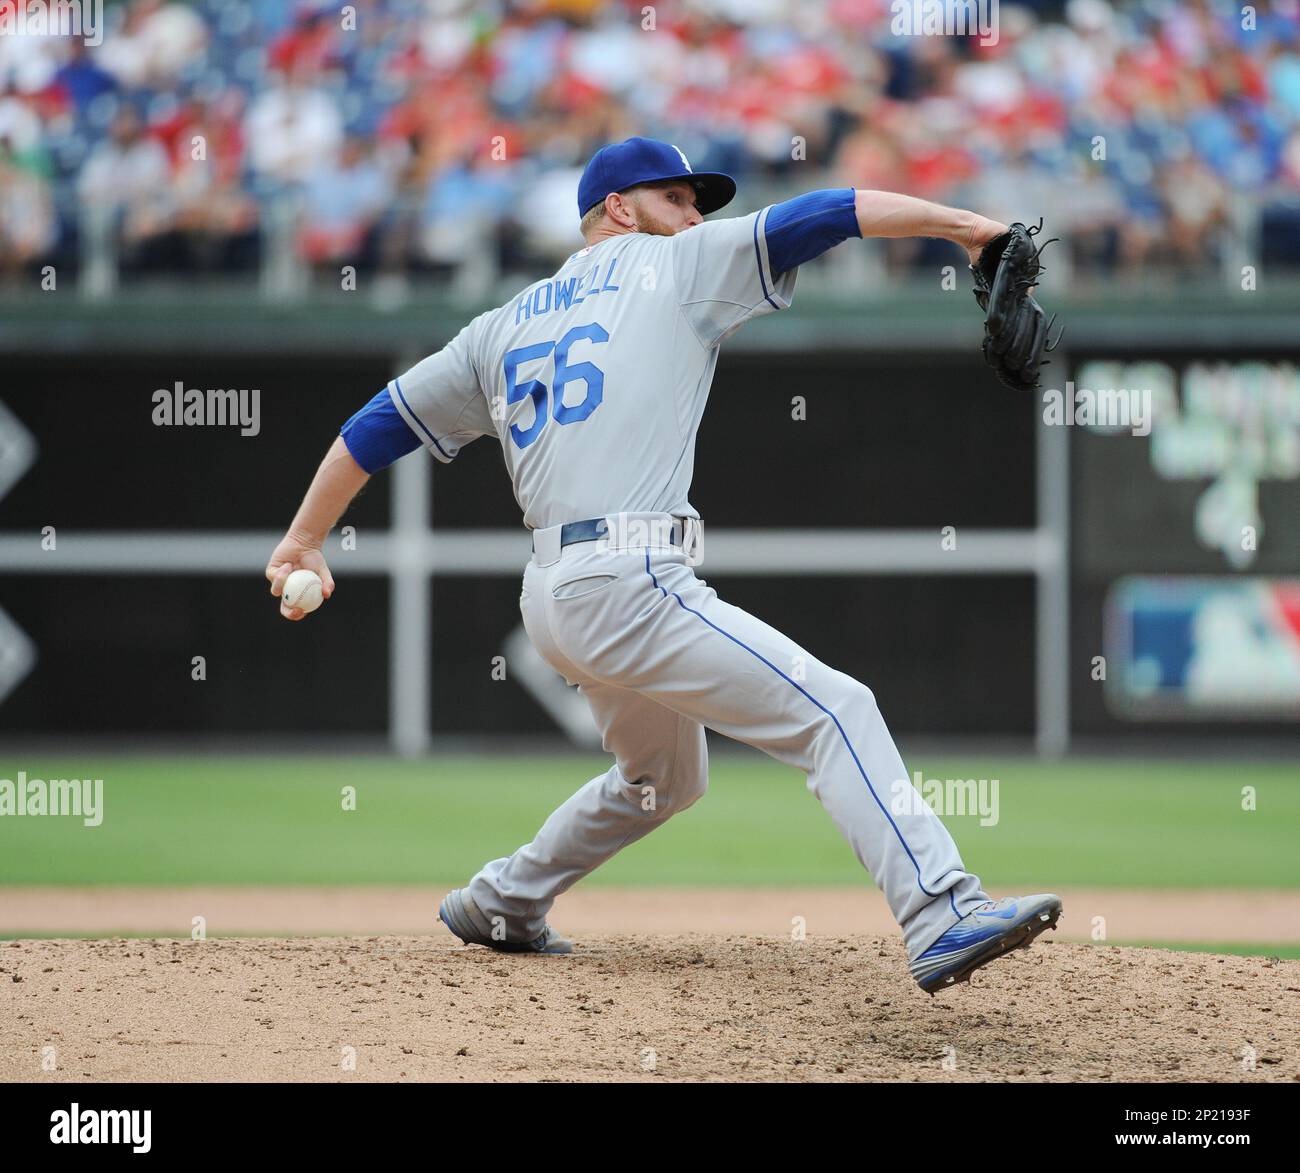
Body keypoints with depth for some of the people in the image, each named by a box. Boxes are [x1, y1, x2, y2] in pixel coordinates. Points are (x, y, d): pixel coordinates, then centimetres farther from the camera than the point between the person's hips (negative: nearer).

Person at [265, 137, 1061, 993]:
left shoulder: (505, 327, 24)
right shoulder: (671, 268, 8)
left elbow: (384, 420, 25)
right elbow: (816, 217, 2)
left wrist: (307, 538, 32)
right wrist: (956, 223, 1)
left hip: (551, 596, 8)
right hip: (629, 580, -8)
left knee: (663, 779, 29)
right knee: (835, 712, -15)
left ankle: (499, 907, 39)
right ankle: (944, 921, -31)